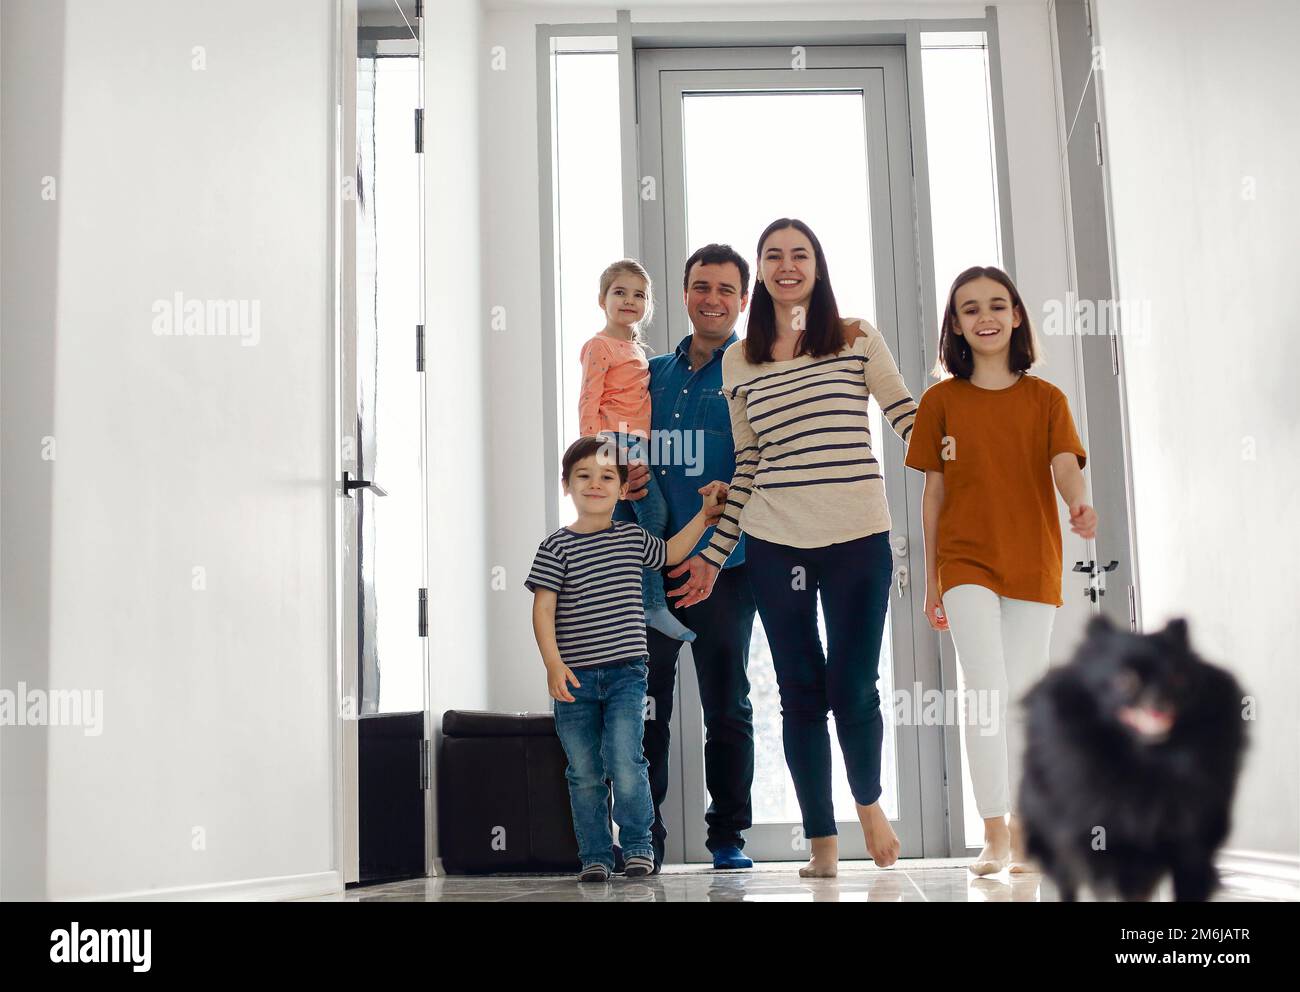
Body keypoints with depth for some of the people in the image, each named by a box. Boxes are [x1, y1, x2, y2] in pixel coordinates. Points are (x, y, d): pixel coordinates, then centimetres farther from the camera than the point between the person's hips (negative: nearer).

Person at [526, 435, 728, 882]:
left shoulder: (633, 538, 9)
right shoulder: (557, 546, -2)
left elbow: (670, 553, 29)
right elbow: (543, 609, -7)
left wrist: (706, 512, 24)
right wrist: (553, 664, -18)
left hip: (625, 672, 1)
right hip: (574, 677, -1)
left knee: (624, 759, -13)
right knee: (584, 772, 4)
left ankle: (637, 846, 5)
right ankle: (595, 856, 16)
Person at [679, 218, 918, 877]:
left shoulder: (858, 341, 4)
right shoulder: (739, 363, 9)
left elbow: (909, 420, 1)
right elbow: (747, 469, 12)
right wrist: (713, 557, 11)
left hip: (859, 541, -1)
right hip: (775, 545, 2)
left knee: (852, 690, 0)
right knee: (801, 693, 5)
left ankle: (868, 801, 31)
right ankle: (821, 842, 17)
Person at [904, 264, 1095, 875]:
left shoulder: (1045, 399, 7)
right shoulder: (941, 400, 5)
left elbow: (1066, 465, -9)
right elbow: (934, 493, 7)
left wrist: (1081, 506, -32)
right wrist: (931, 582, 7)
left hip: (1033, 564, 1)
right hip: (966, 561, -1)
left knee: (1021, 702, 5)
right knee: (986, 692, -15)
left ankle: (1021, 835, 16)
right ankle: (994, 836, -9)